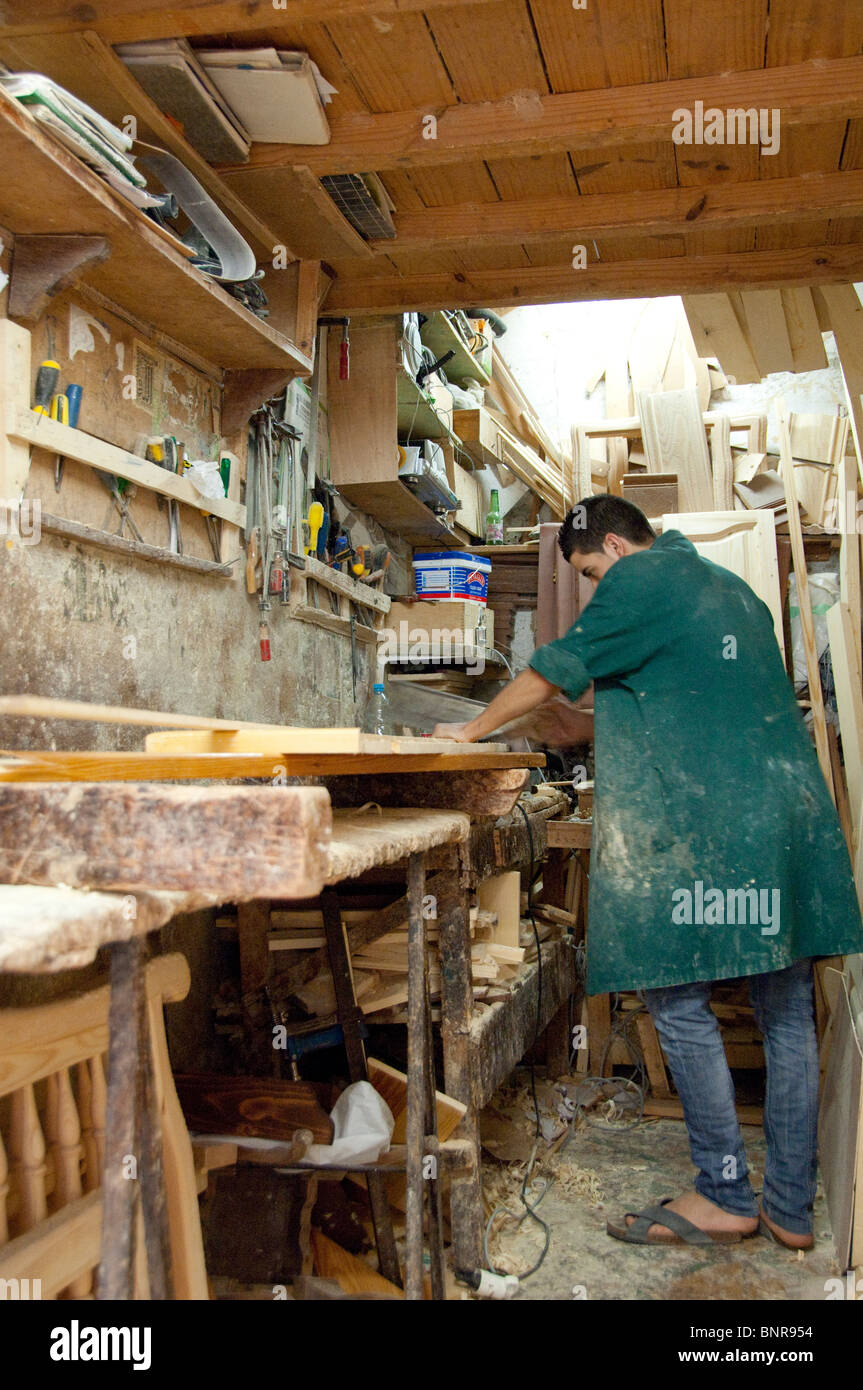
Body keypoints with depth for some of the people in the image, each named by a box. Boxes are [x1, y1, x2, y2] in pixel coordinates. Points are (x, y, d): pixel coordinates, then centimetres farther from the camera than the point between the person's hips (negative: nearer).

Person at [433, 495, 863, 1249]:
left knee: (679, 999, 2)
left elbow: (552, 675, 1)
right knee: (788, 1011, 8)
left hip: (699, 829, -8)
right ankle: (793, 1207, 18)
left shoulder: (639, 581, -2)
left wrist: (473, 729, 15)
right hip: (790, 812, 9)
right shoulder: (733, 587, 22)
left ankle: (725, 1195, 8)